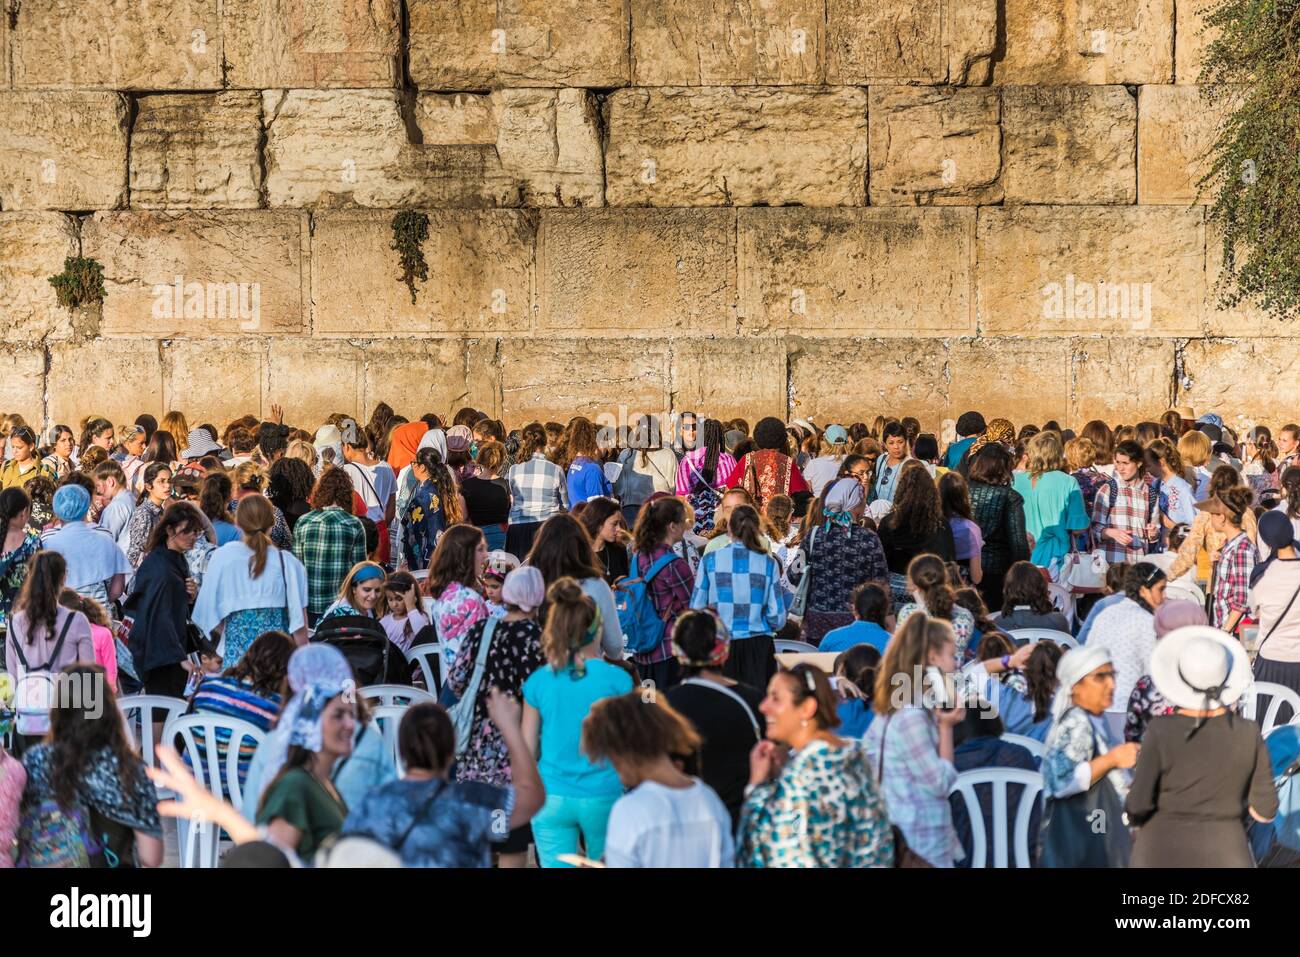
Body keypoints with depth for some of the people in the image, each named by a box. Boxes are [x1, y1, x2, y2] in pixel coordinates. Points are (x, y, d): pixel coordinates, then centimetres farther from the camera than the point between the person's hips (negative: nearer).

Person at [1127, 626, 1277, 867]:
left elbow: (1138, 805, -15)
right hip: (1223, 861, 1)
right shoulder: (1249, 735, -8)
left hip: (1165, 857, -1)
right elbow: (1265, 810, -3)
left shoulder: (1162, 732, -15)